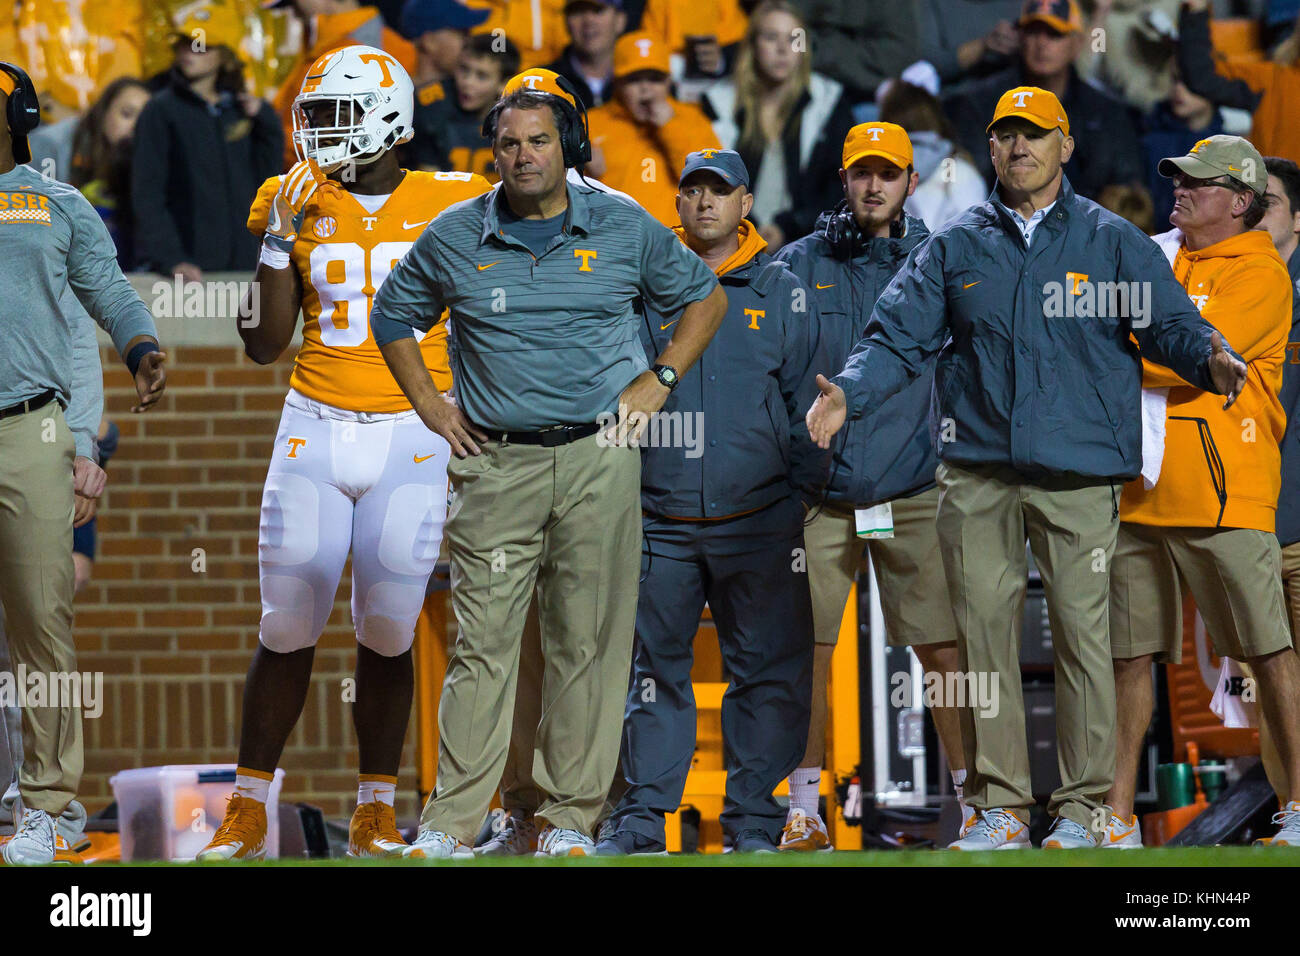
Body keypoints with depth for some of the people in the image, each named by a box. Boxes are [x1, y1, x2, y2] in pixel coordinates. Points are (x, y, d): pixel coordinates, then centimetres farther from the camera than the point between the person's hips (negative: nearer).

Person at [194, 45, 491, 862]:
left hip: (412, 438, -1)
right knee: (288, 630, -1)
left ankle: (376, 815, 12)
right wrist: (280, 242, -7)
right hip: (315, 431, 1)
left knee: (388, 634, 1)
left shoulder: (447, 206, 0)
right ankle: (248, 811, 9)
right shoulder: (297, 204, 3)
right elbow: (266, 345, 3)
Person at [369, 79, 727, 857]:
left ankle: (572, 816, 6)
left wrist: (659, 381, 7)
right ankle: (453, 819, -3)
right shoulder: (455, 238, 6)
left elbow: (705, 297, 17)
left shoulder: (625, 230, 4)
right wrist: (430, 404, 11)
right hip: (495, 464, 0)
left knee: (590, 640, 0)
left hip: (598, 458, 0)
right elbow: (394, 317, 21)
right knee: (484, 639, -4)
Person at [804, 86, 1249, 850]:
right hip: (978, 472, 2)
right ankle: (1000, 805, 7)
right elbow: (901, 335, 9)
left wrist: (1209, 359, -20)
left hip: (1079, 472, -2)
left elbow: (1170, 323, 2)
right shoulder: (957, 248, 13)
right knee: (984, 629, 1)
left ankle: (1083, 807, 3)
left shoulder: (1112, 242, 8)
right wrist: (851, 391, -8)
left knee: (1082, 631, -5)